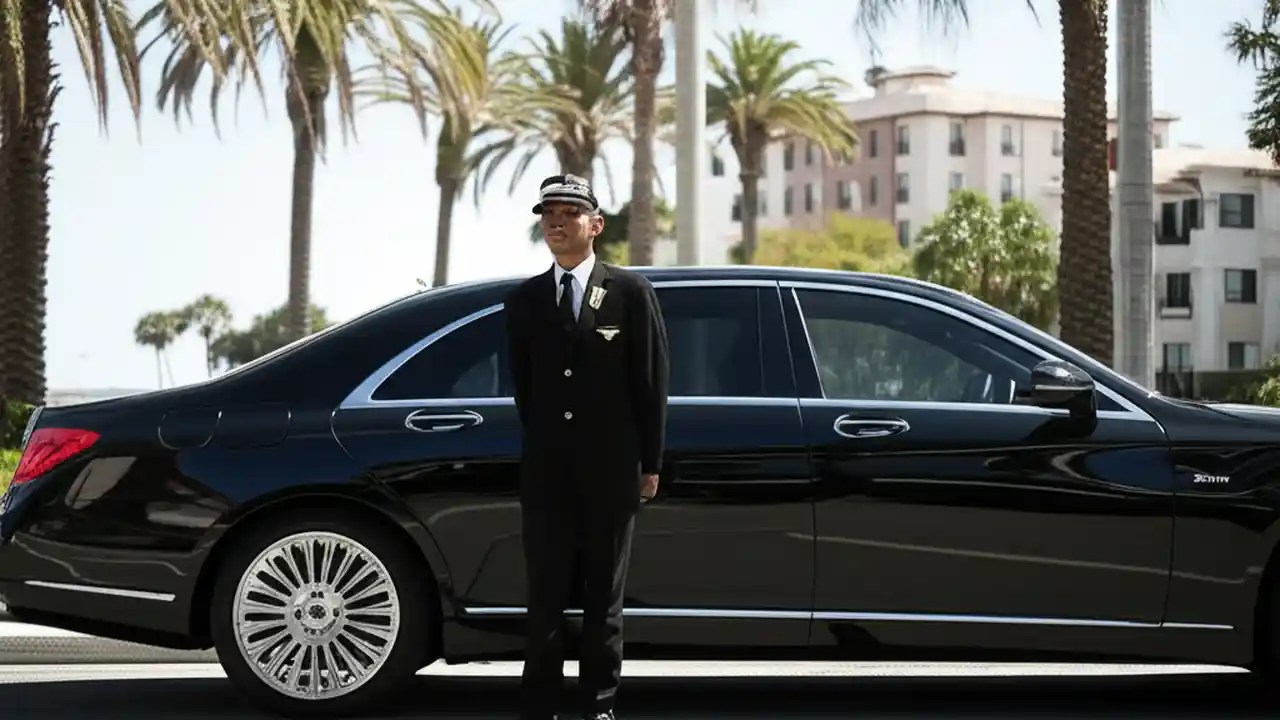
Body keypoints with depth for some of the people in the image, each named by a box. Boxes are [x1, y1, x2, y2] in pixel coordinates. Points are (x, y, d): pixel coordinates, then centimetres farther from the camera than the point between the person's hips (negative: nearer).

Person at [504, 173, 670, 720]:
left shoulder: (631, 293, 0)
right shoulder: (523, 301, 9)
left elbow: (652, 383, 0)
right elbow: (522, 385, 12)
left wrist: (650, 464, -1)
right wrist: (542, 448, 9)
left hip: (611, 474, -2)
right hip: (546, 475, 2)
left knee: (604, 598, 6)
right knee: (545, 599, 3)